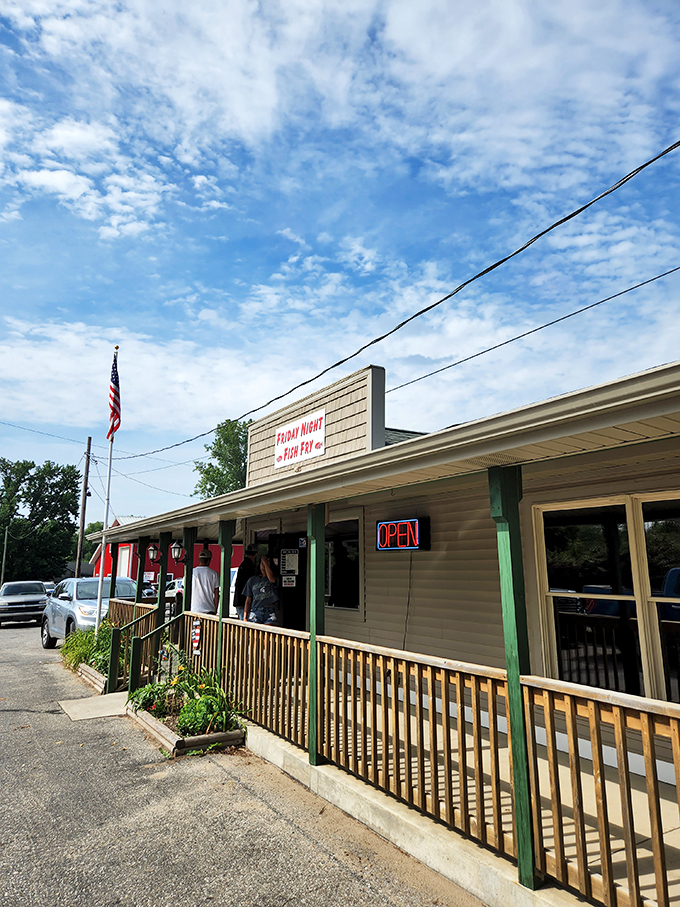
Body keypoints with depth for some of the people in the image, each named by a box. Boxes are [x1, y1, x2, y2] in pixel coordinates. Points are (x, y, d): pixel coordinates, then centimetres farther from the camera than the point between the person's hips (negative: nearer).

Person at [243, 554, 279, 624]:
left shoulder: (275, 579, 11)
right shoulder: (252, 580, 16)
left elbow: (272, 579, -17)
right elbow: (248, 601, 15)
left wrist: (265, 562, -6)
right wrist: (245, 617, 5)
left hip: (269, 613, -1)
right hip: (255, 612, 1)